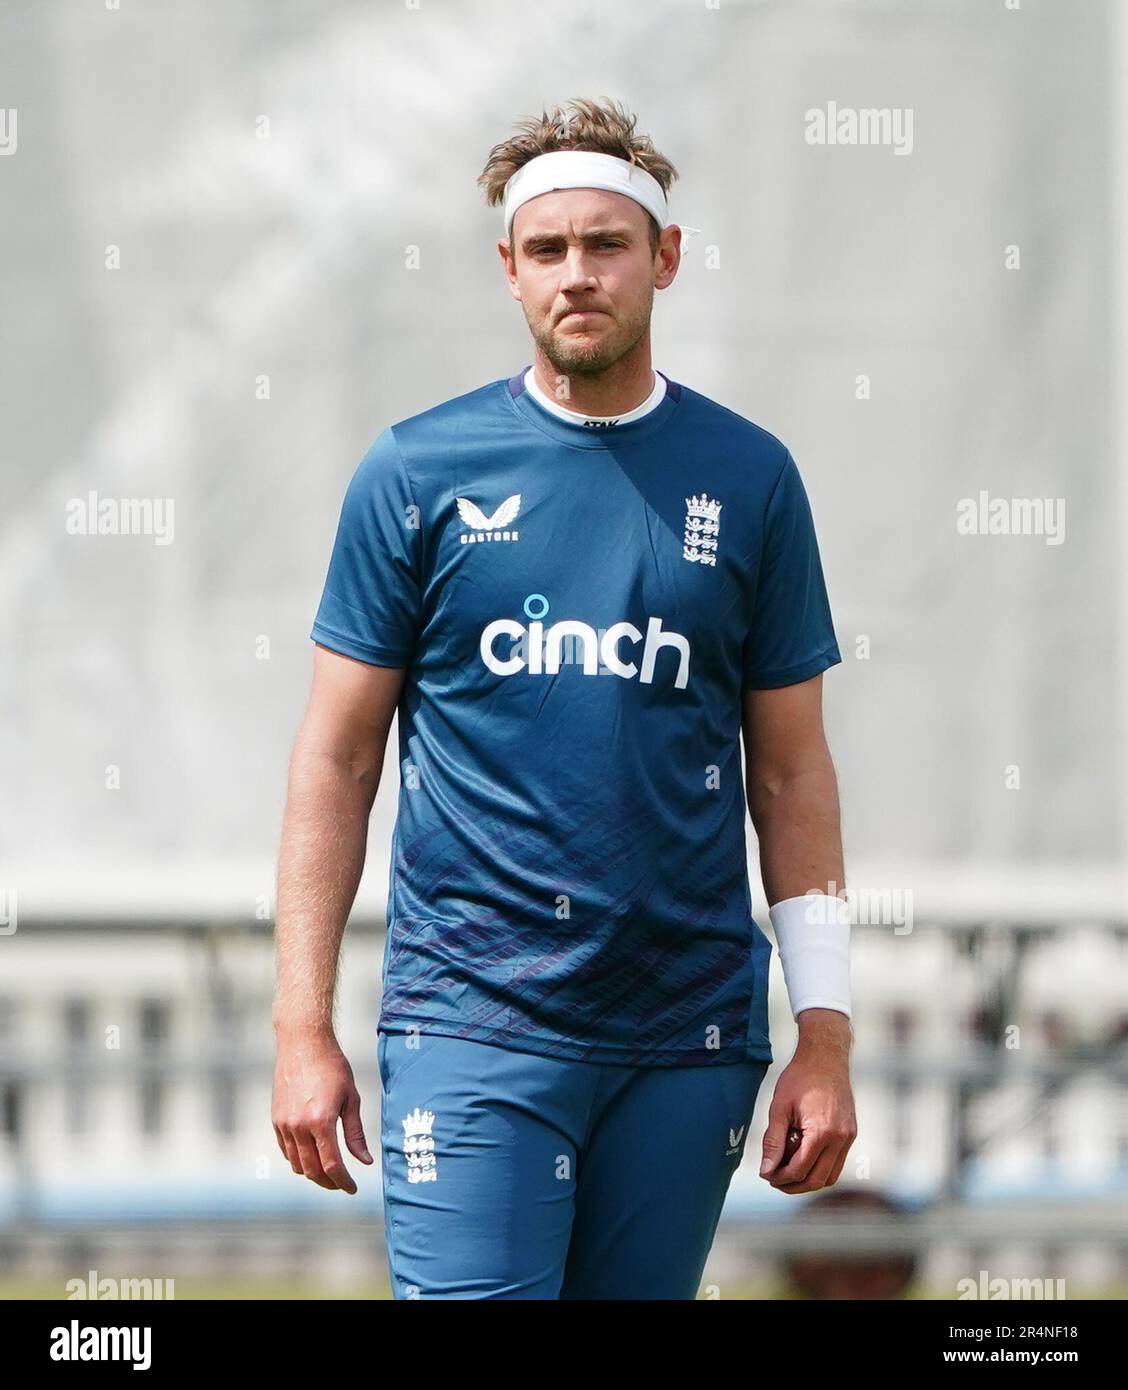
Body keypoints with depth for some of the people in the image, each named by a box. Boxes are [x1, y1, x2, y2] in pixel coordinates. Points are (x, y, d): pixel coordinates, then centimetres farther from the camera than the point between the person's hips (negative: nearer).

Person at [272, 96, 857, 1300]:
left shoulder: (748, 478, 6)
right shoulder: (417, 472, 2)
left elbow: (793, 773, 9)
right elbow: (338, 757, 3)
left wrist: (826, 1032, 3)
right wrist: (302, 1028, -3)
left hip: (689, 1035, 2)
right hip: (470, 1017, -2)